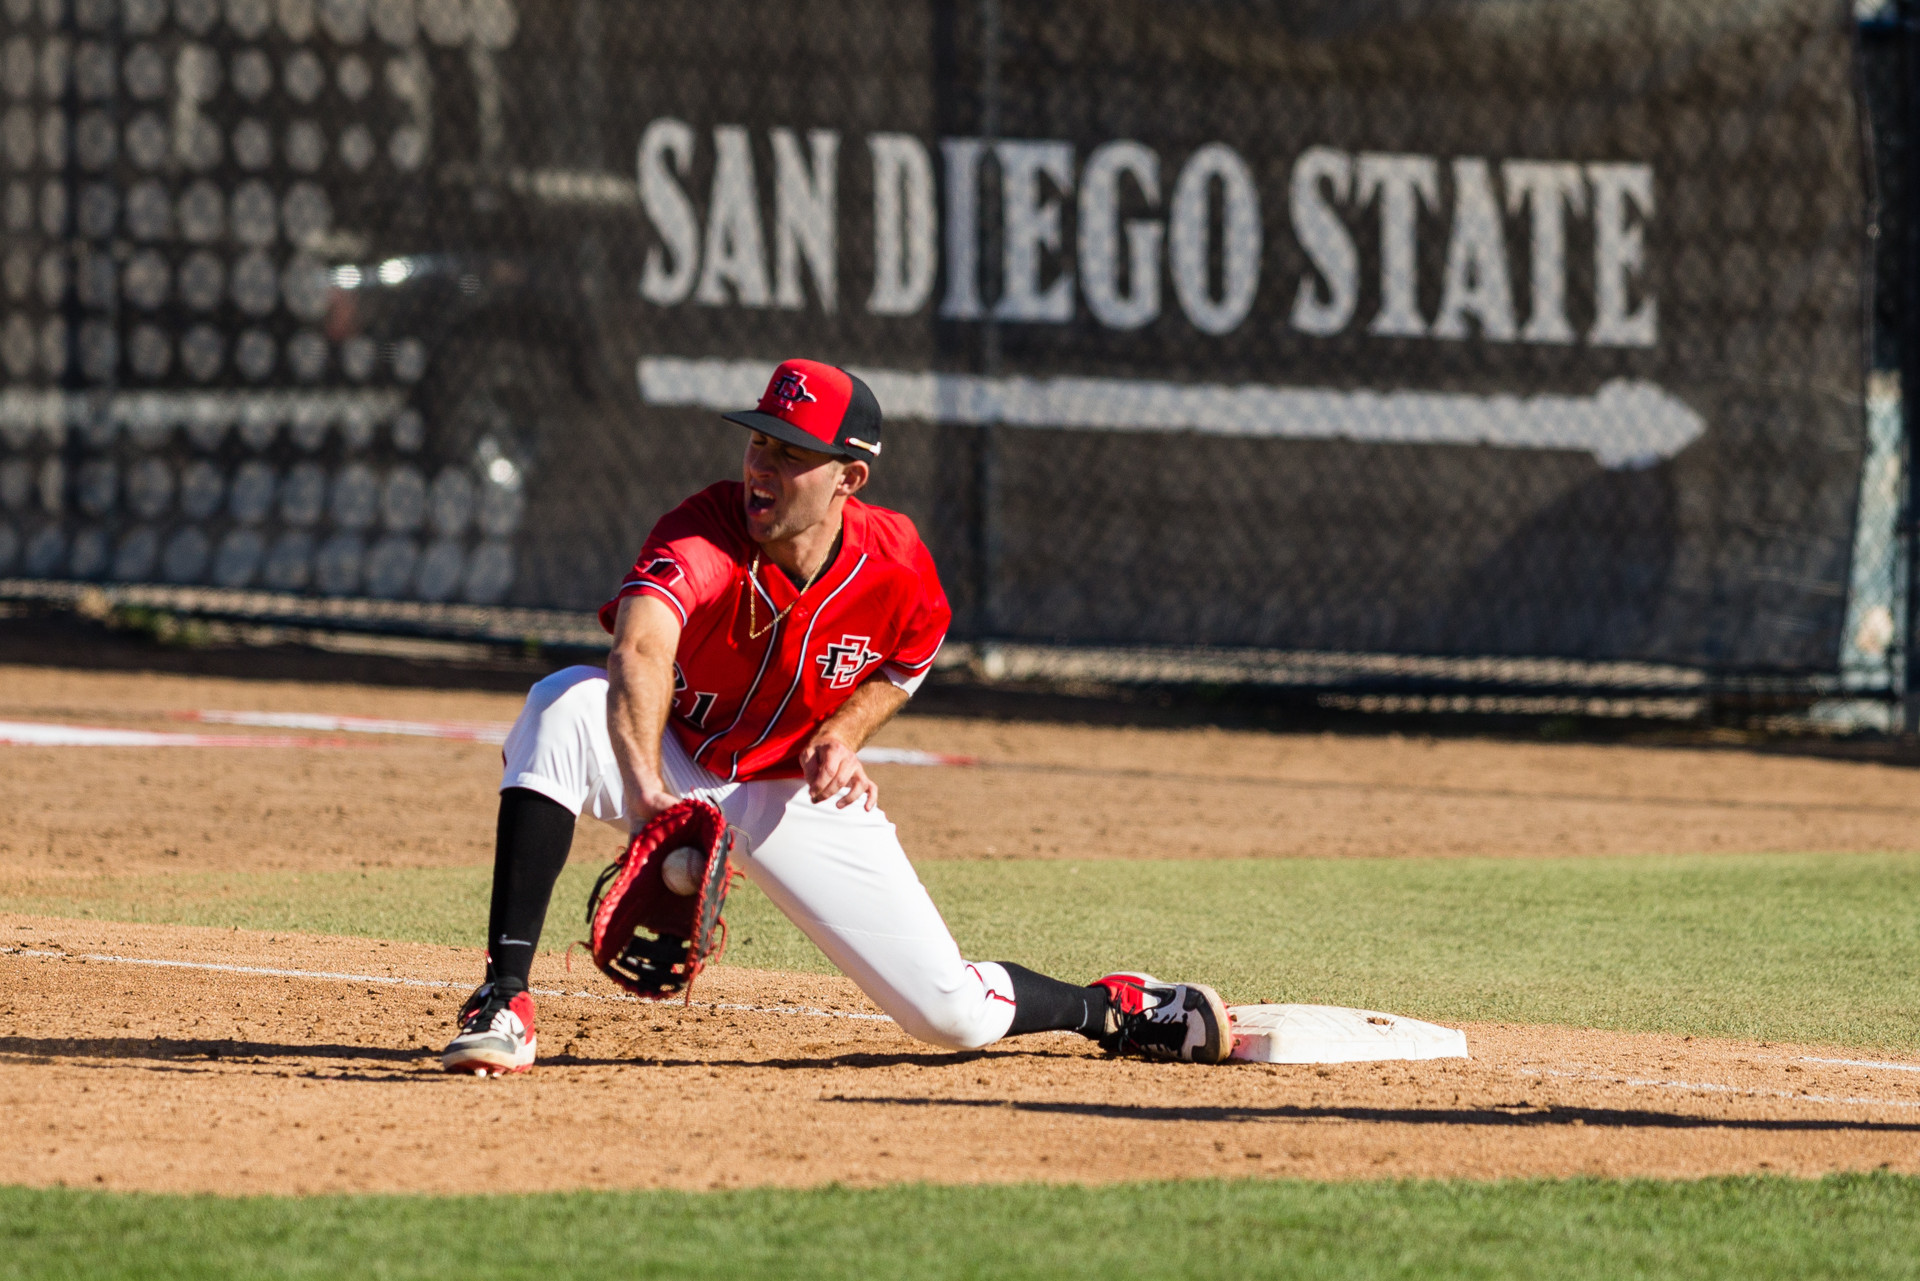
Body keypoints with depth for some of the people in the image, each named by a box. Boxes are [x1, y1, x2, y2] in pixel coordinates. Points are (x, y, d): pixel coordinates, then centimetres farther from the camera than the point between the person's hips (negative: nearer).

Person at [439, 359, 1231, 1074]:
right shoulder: (705, 536, -30)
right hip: (673, 764, -1)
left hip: (798, 794, 1)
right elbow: (639, 653, -51)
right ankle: (504, 1002, -36)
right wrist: (644, 785, -67)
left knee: (954, 1015, -7)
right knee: (564, 707, -36)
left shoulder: (898, 568, -19)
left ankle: (1114, 1009, 28)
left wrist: (844, 735, -12)